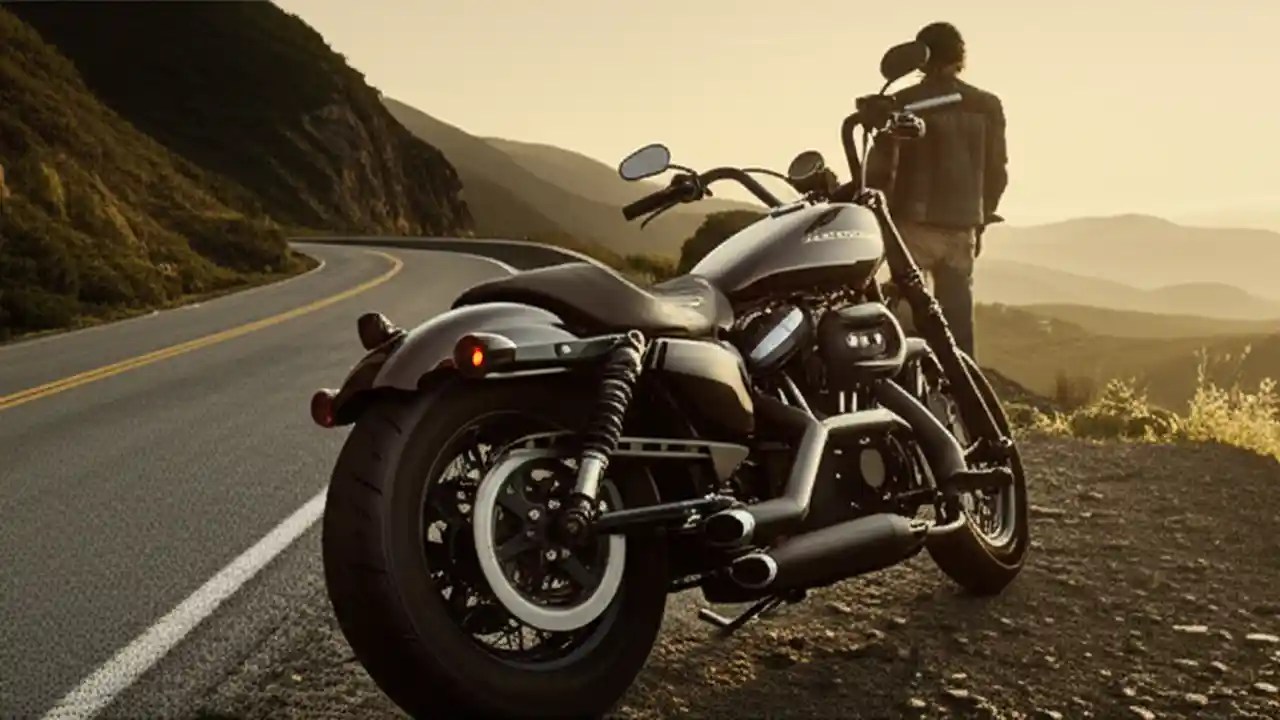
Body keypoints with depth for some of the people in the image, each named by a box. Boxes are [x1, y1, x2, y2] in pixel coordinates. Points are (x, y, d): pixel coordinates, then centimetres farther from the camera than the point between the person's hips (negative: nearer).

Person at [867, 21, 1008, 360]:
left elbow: (881, 166, -6)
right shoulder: (988, 106, 7)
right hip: (962, 226, 4)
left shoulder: (903, 102, -4)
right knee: (957, 320, 9)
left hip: (914, 224, -3)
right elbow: (997, 171, 10)